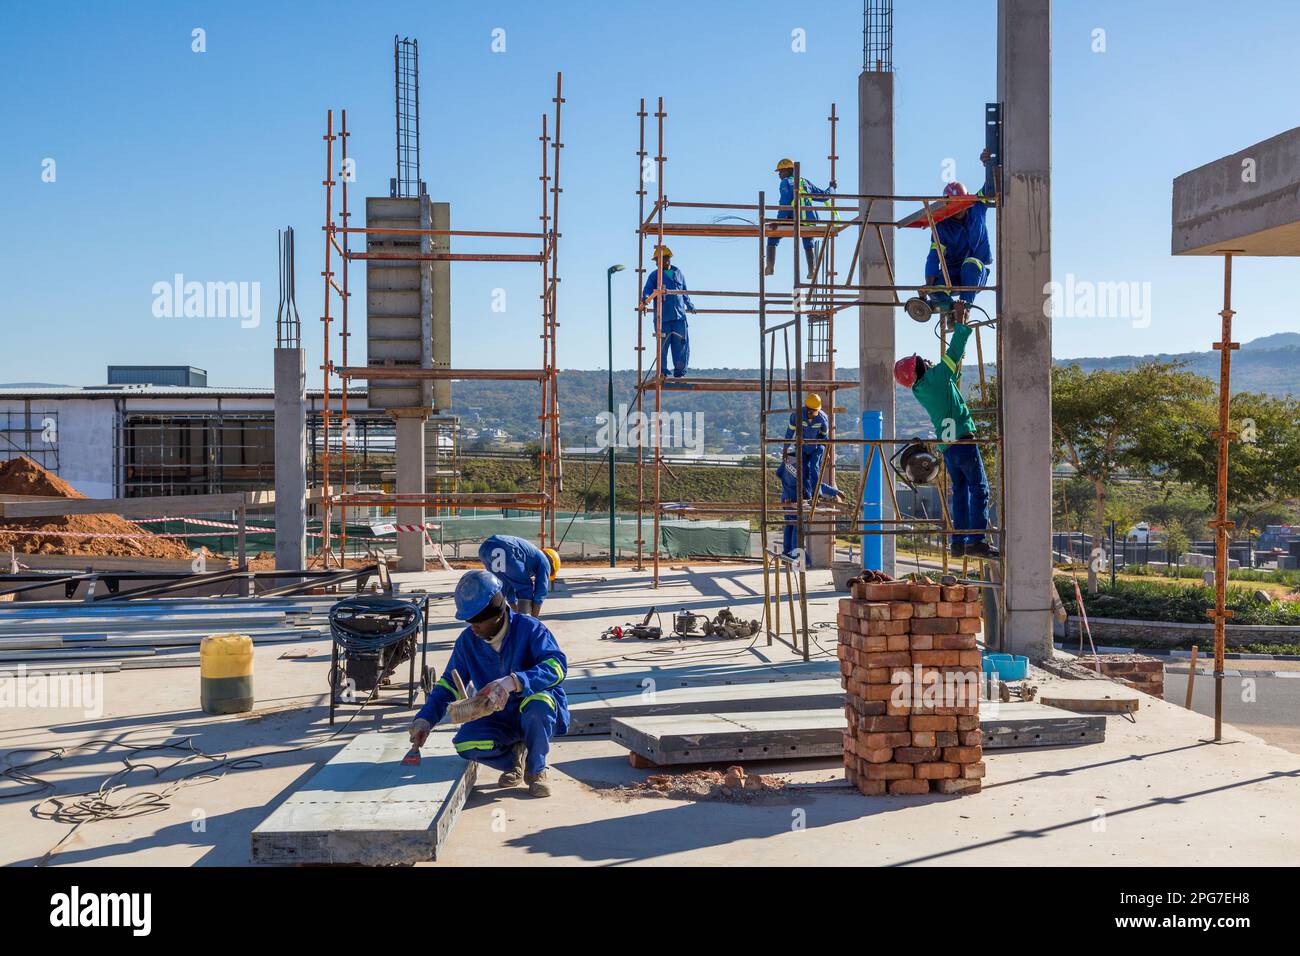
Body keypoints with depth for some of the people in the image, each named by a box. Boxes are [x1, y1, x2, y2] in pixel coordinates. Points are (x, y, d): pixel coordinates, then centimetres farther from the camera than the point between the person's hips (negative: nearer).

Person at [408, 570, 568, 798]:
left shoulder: (528, 628, -17)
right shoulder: (468, 641, -2)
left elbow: (557, 664, -30)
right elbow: (448, 684, 6)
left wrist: (514, 681, -45)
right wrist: (425, 719, -10)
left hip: (536, 716, -3)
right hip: (498, 718, 4)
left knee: (538, 702, -39)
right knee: (465, 744, -27)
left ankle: (537, 770, -10)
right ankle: (514, 757, 7)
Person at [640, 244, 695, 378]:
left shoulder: (678, 273, 15)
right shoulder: (655, 275, 5)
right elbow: (647, 290, -8)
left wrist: (690, 305, 33)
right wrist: (645, 298, -29)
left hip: (679, 316, 3)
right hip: (662, 317, -3)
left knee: (682, 344, 0)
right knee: (662, 345, -2)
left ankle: (679, 372, 8)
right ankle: (662, 372, 7)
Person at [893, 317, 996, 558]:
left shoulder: (919, 390, 10)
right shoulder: (936, 375, -10)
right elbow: (956, 348, -5)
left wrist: (958, 365, 31)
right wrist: (961, 322, 5)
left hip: (946, 447, 7)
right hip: (963, 439, -7)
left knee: (960, 492, 13)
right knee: (979, 489, -5)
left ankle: (959, 541, 11)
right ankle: (976, 541, -12)